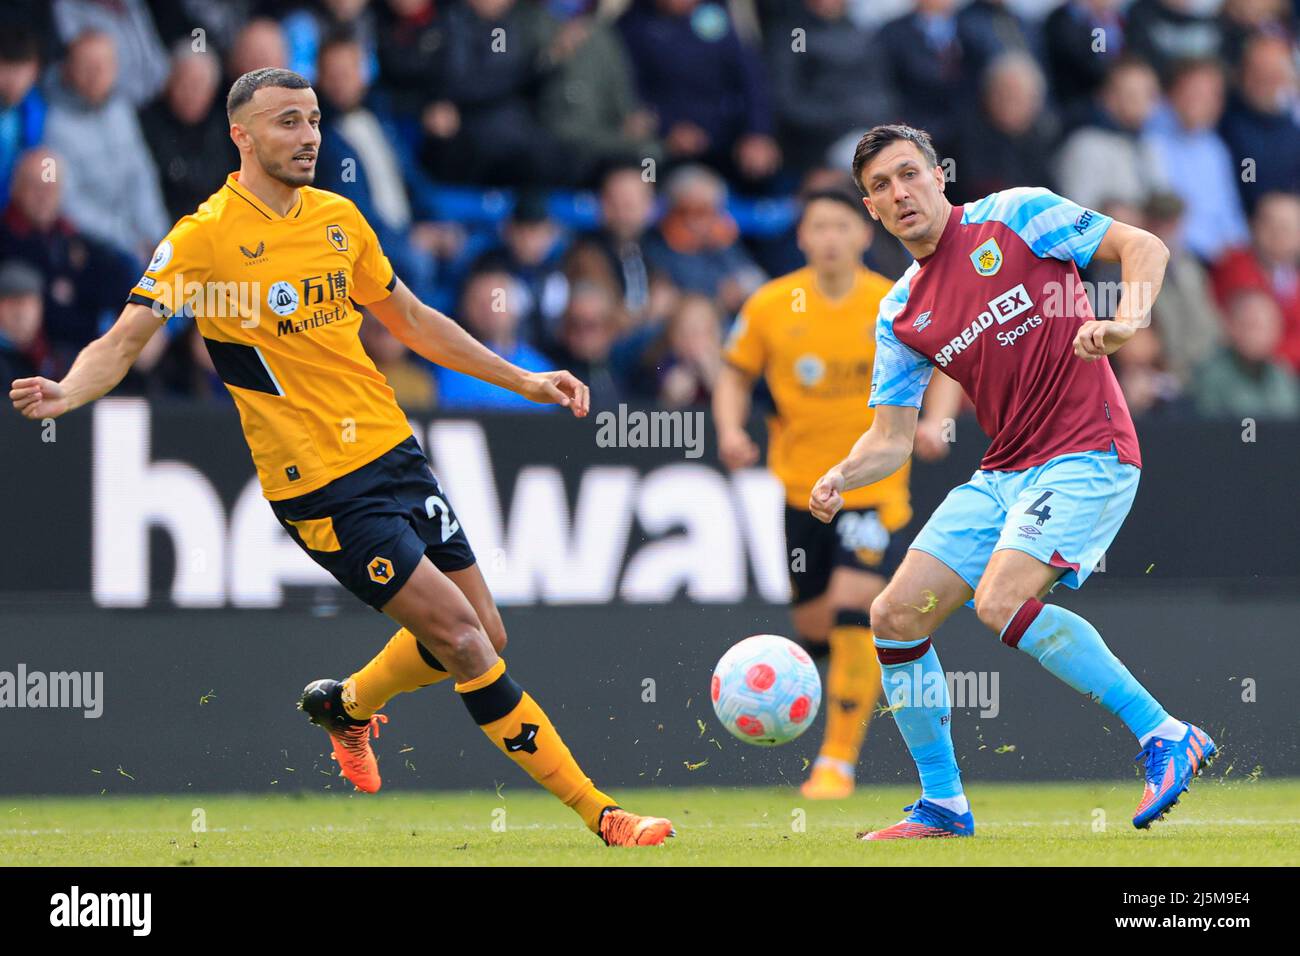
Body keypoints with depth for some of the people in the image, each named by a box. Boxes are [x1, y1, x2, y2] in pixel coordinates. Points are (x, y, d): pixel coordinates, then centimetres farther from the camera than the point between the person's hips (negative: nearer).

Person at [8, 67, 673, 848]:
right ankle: (599, 814, -6)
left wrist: (523, 380, 20)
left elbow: (411, 320, 21)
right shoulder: (205, 238, -10)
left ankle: (345, 703, 36)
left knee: (482, 635, 8)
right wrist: (67, 391, -34)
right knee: (460, 636, -11)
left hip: (395, 452, 7)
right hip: (319, 485, -7)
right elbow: (124, 342, -13)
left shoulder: (339, 218, 9)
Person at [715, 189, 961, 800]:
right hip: (798, 487, 2)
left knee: (854, 614, -17)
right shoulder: (770, 307, -3)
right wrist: (731, 430, -10)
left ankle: (838, 761, -9)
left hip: (875, 487, -2)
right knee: (814, 624, 5)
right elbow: (735, 375, 8)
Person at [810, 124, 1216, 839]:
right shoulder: (901, 316, 13)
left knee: (1001, 602, -27)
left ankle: (1166, 739, -19)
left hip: (1087, 454, -7)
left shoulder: (1014, 217, -3)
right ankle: (942, 806, 15)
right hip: (1002, 474, 7)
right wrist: (840, 478, -8)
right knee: (896, 616, 1)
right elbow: (891, 438, 13)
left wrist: (1127, 321, -23)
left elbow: (1144, 247, -4)